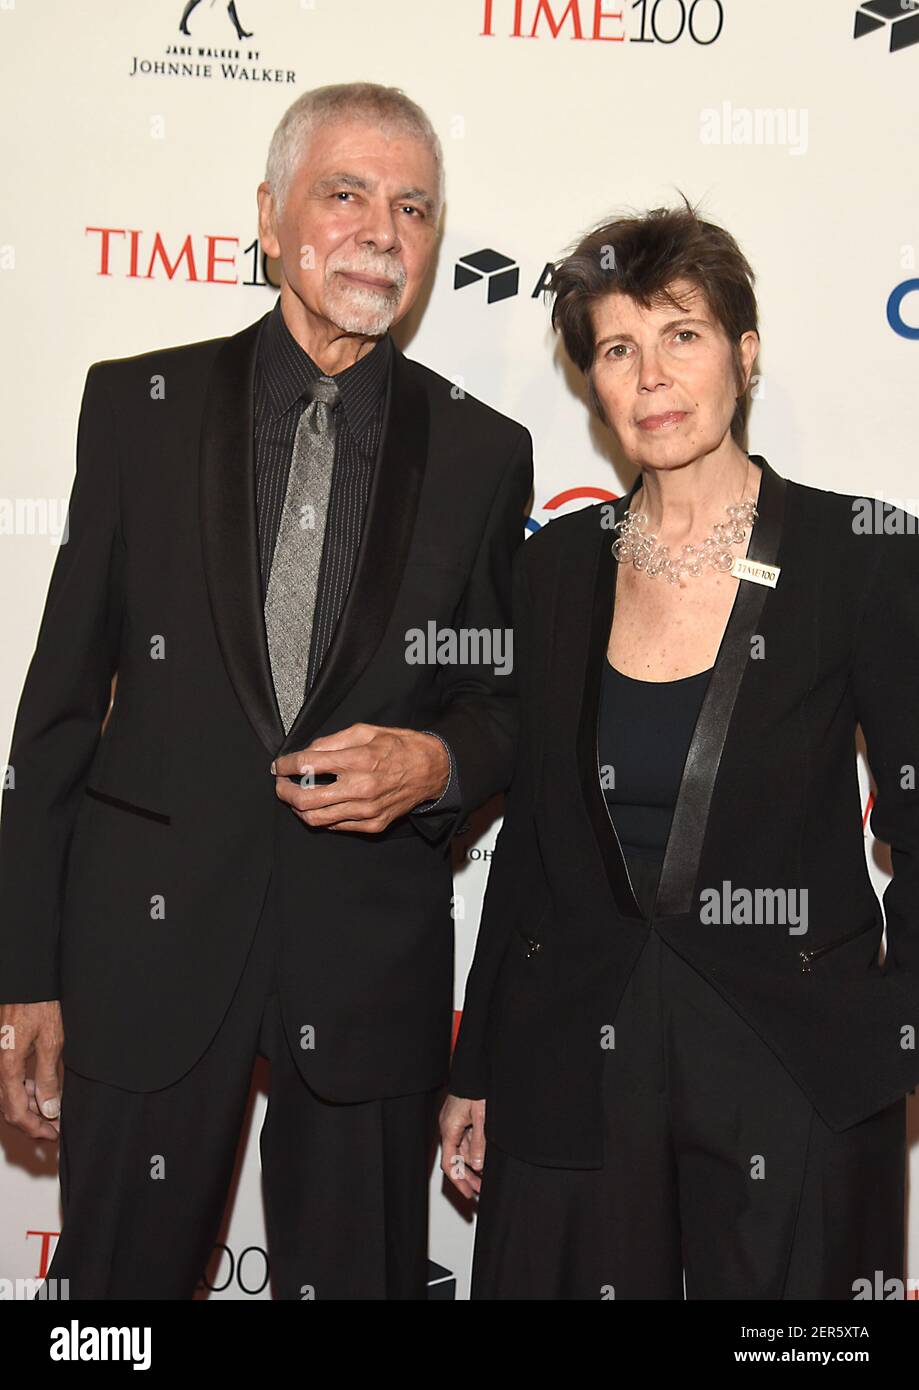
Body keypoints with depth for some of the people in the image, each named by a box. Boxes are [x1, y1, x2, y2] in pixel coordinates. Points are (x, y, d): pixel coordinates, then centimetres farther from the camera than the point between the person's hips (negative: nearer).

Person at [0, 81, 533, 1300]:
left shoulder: (481, 451, 3)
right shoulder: (138, 403, 2)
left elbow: (513, 698, 12)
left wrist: (438, 763, -13)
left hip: (371, 958, 1)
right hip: (150, 940, 0)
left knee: (359, 1274, 13)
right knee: (118, 1278, 11)